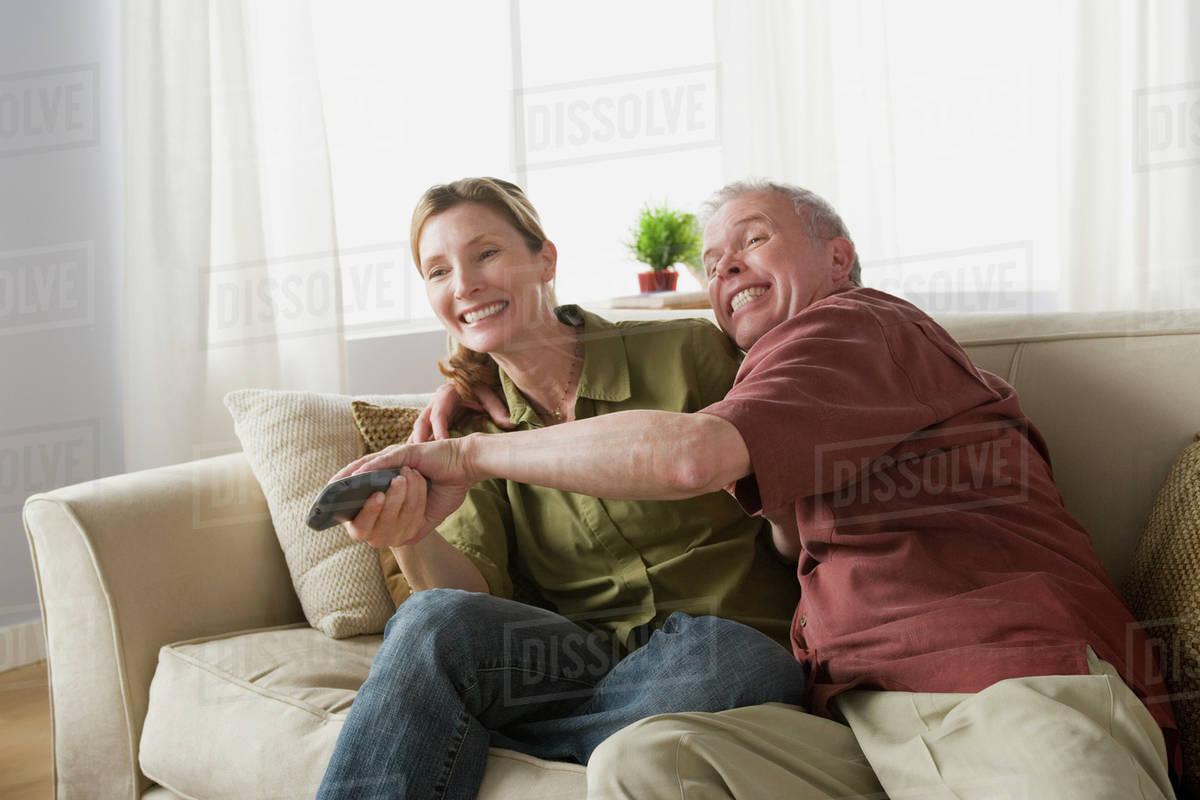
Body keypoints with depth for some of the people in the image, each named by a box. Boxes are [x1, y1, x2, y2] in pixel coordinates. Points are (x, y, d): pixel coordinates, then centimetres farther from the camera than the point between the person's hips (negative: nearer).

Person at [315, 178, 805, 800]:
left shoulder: (686, 352, -3)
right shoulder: (472, 424, 8)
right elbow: (471, 594, -3)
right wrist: (410, 536, -26)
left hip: (738, 640, -1)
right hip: (592, 655, 2)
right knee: (429, 622, -26)